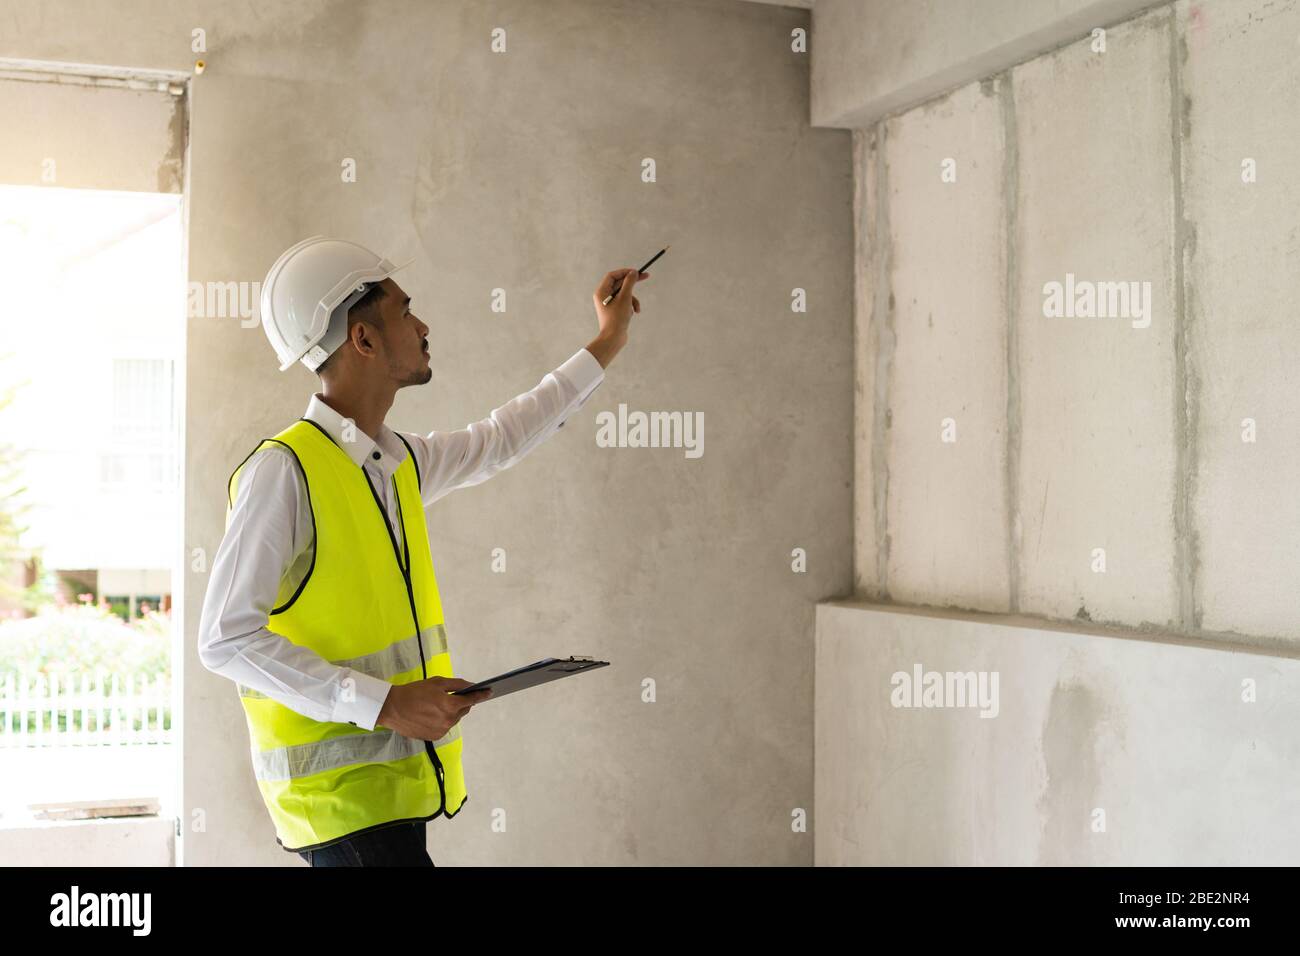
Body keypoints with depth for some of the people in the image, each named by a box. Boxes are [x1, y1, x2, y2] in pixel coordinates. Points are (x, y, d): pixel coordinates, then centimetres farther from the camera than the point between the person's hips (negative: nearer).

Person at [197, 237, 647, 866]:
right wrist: (380, 702, -22)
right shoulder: (284, 471, -16)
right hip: (341, 797, -8)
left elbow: (499, 442, 29)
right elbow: (226, 638, -19)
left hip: (396, 784, 8)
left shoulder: (400, 461, 10)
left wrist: (606, 345, 34)